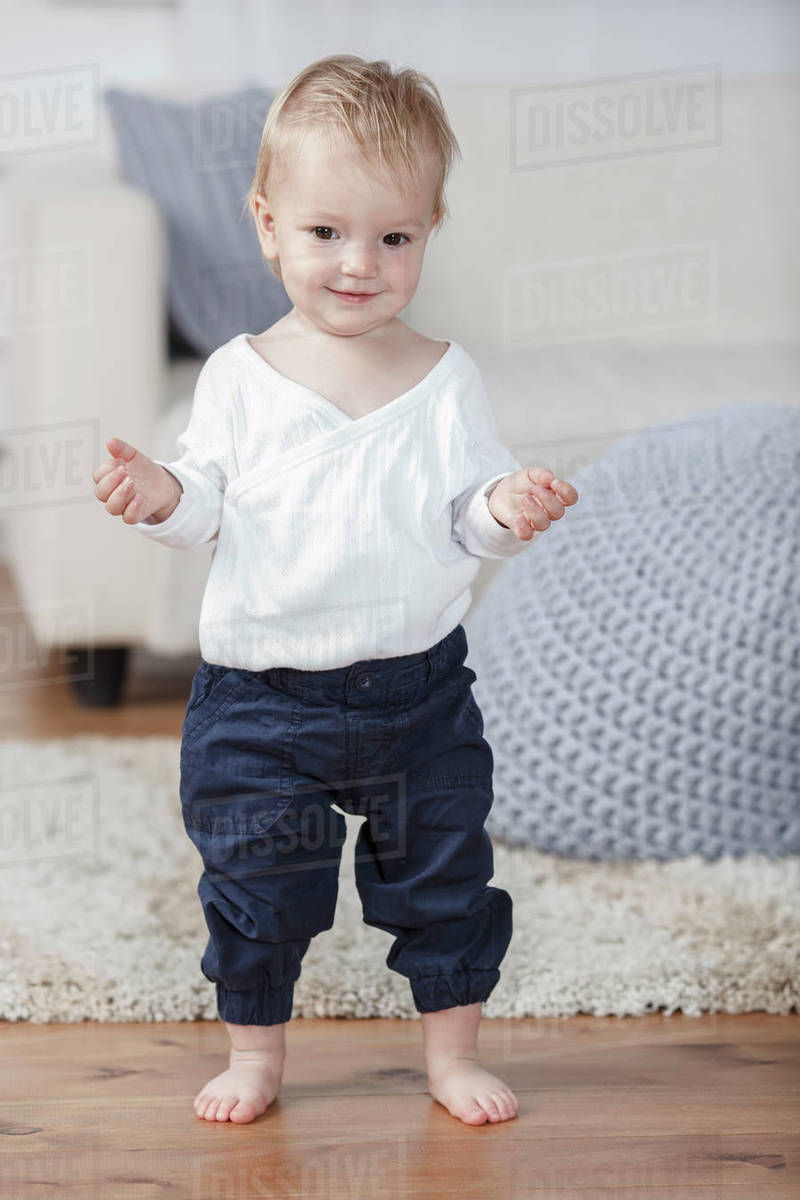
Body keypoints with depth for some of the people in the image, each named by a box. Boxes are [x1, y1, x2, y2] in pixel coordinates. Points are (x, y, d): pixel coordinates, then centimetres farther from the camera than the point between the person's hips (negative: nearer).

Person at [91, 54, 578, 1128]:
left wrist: (505, 510, -20)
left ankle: (452, 1053, 27)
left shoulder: (446, 377, 0)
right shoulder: (241, 374, -2)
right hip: (261, 690, 0)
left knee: (444, 876, 10)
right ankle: (256, 1053, 28)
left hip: (416, 685, 1)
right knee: (255, 887, 8)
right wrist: (164, 496, -20)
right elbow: (211, 503, 1)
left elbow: (466, 513, 2)